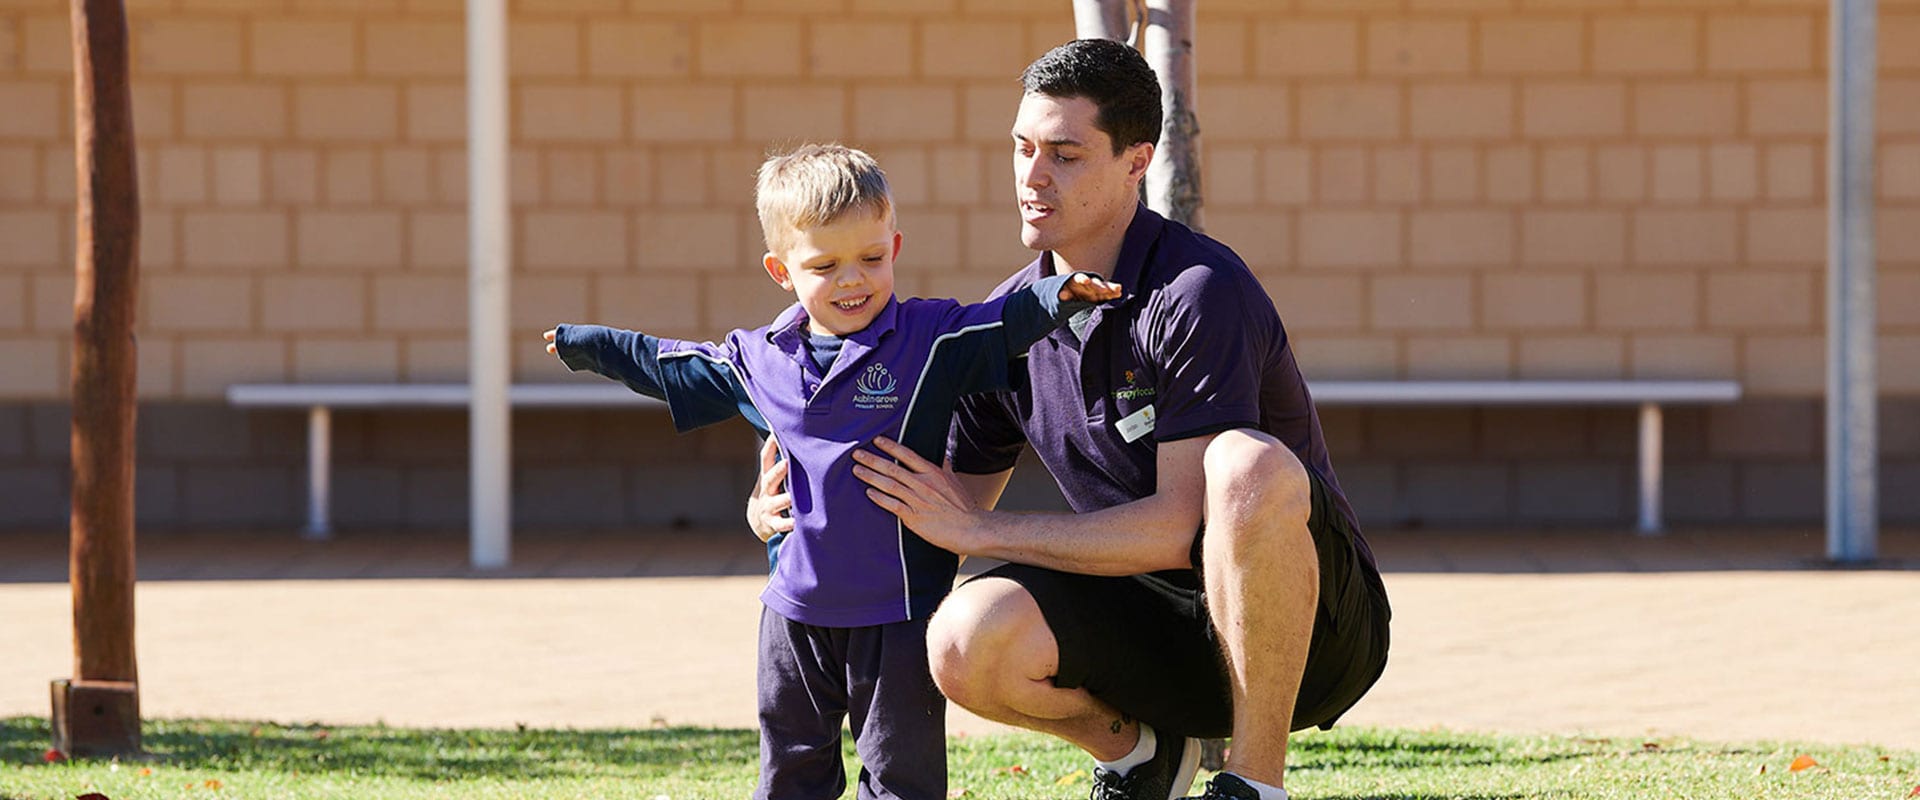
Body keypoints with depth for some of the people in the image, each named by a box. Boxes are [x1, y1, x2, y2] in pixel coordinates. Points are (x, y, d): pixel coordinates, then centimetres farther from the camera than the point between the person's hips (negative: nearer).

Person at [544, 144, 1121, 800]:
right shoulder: (758, 360, 5)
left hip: (899, 609, -4)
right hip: (797, 609, 4)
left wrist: (1059, 294, -39)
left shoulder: (929, 339, -9)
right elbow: (676, 369, 22)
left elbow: (1007, 322, -19)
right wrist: (588, 346, 31)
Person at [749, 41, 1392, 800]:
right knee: (969, 640, -25)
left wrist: (976, 530, -20)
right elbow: (961, 500, 15)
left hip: (1312, 627, -5)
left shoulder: (1199, 295, -18)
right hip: (1163, 630, 5)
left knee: (1250, 465, -37)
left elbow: (1180, 526, -22)